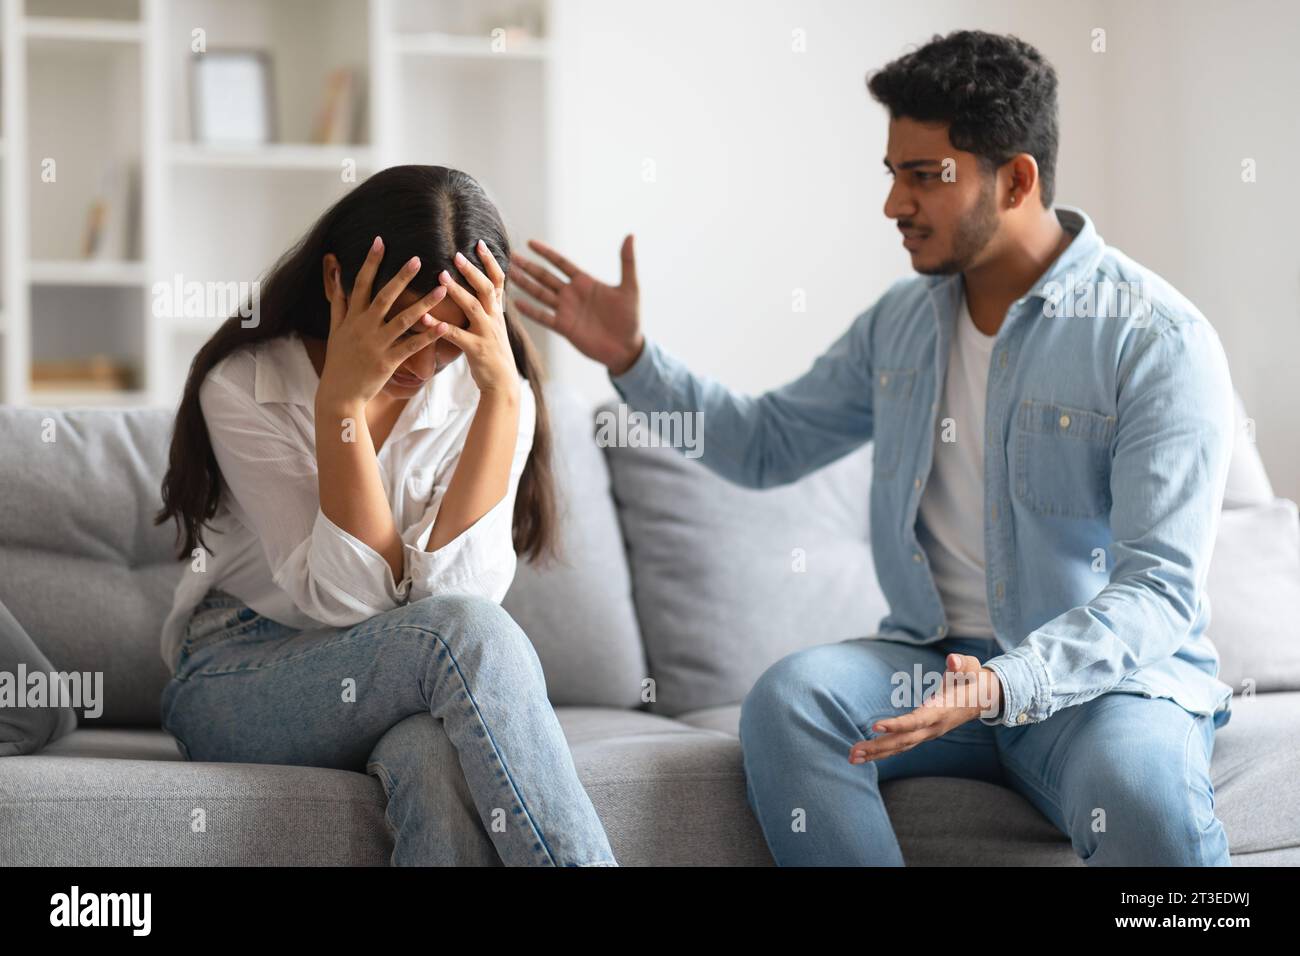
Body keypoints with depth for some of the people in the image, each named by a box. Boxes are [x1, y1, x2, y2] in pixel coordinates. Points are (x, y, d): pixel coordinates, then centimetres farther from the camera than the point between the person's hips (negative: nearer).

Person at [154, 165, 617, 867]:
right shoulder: (244, 385, -11)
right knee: (461, 634, -33)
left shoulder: (489, 393, -4)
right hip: (240, 682, -2)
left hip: (416, 679, 2)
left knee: (434, 751, -38)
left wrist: (502, 394, -25)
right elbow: (343, 598, -21)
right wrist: (341, 399, -28)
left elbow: (453, 585, -20)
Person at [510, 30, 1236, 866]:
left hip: (1107, 670, -6)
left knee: (1141, 789, -39)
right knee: (788, 699, -25)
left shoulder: (1160, 340, -13)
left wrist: (1003, 687, -35)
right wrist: (632, 358, 8)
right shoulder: (902, 320, 9)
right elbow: (767, 444, 22)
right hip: (935, 656, 6)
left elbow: (1159, 588, -19)